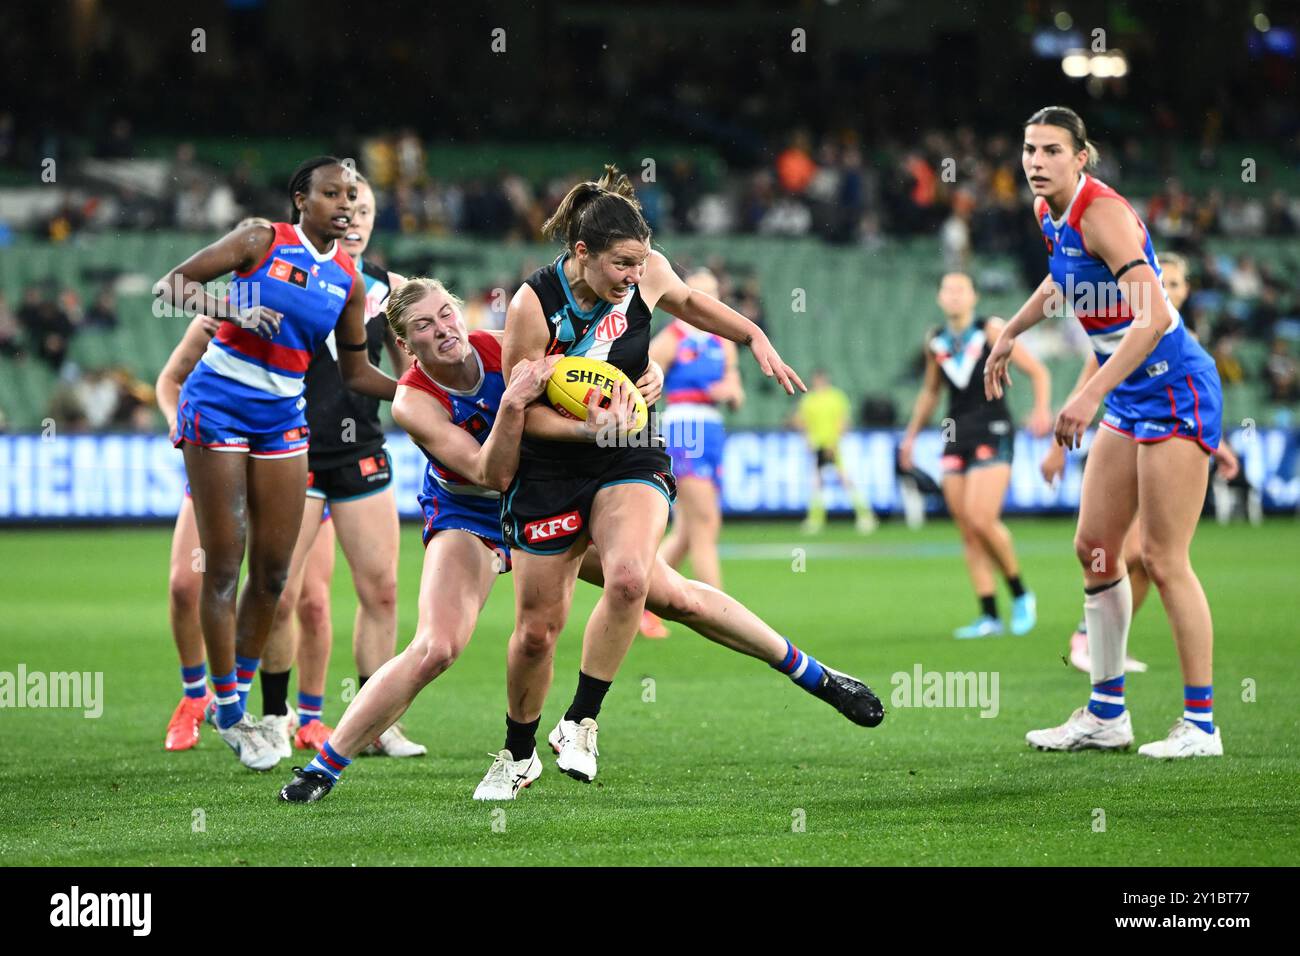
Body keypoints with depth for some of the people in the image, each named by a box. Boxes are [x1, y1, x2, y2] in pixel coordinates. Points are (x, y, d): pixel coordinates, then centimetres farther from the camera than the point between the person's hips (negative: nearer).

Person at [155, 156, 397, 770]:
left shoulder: (348, 281, 6)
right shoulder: (262, 241, -7)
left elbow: (355, 374, 15)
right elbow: (169, 286, -7)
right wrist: (234, 311, -22)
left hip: (282, 417, 5)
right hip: (217, 406, -5)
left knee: (274, 568, 3)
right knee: (224, 564, -4)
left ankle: (236, 696, 21)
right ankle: (228, 712, 5)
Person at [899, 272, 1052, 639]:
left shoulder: (991, 331, -3)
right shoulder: (935, 341, 11)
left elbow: (1038, 372, -1)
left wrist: (1042, 409, -17)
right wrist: (911, 434, 23)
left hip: (993, 433, -5)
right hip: (956, 437, 5)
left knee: (982, 519, -20)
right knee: (968, 533, -1)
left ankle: (1020, 594, 0)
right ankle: (989, 616, 4)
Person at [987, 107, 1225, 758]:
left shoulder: (1102, 212, -21)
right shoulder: (1050, 213, 5)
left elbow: (1153, 315, -31)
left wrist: (1090, 395, -35)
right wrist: (1010, 333, 34)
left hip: (1174, 393, -9)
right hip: (1129, 400, 9)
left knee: (1163, 561, -9)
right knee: (1094, 549, 9)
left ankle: (1201, 724, -2)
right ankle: (1106, 715, 18)